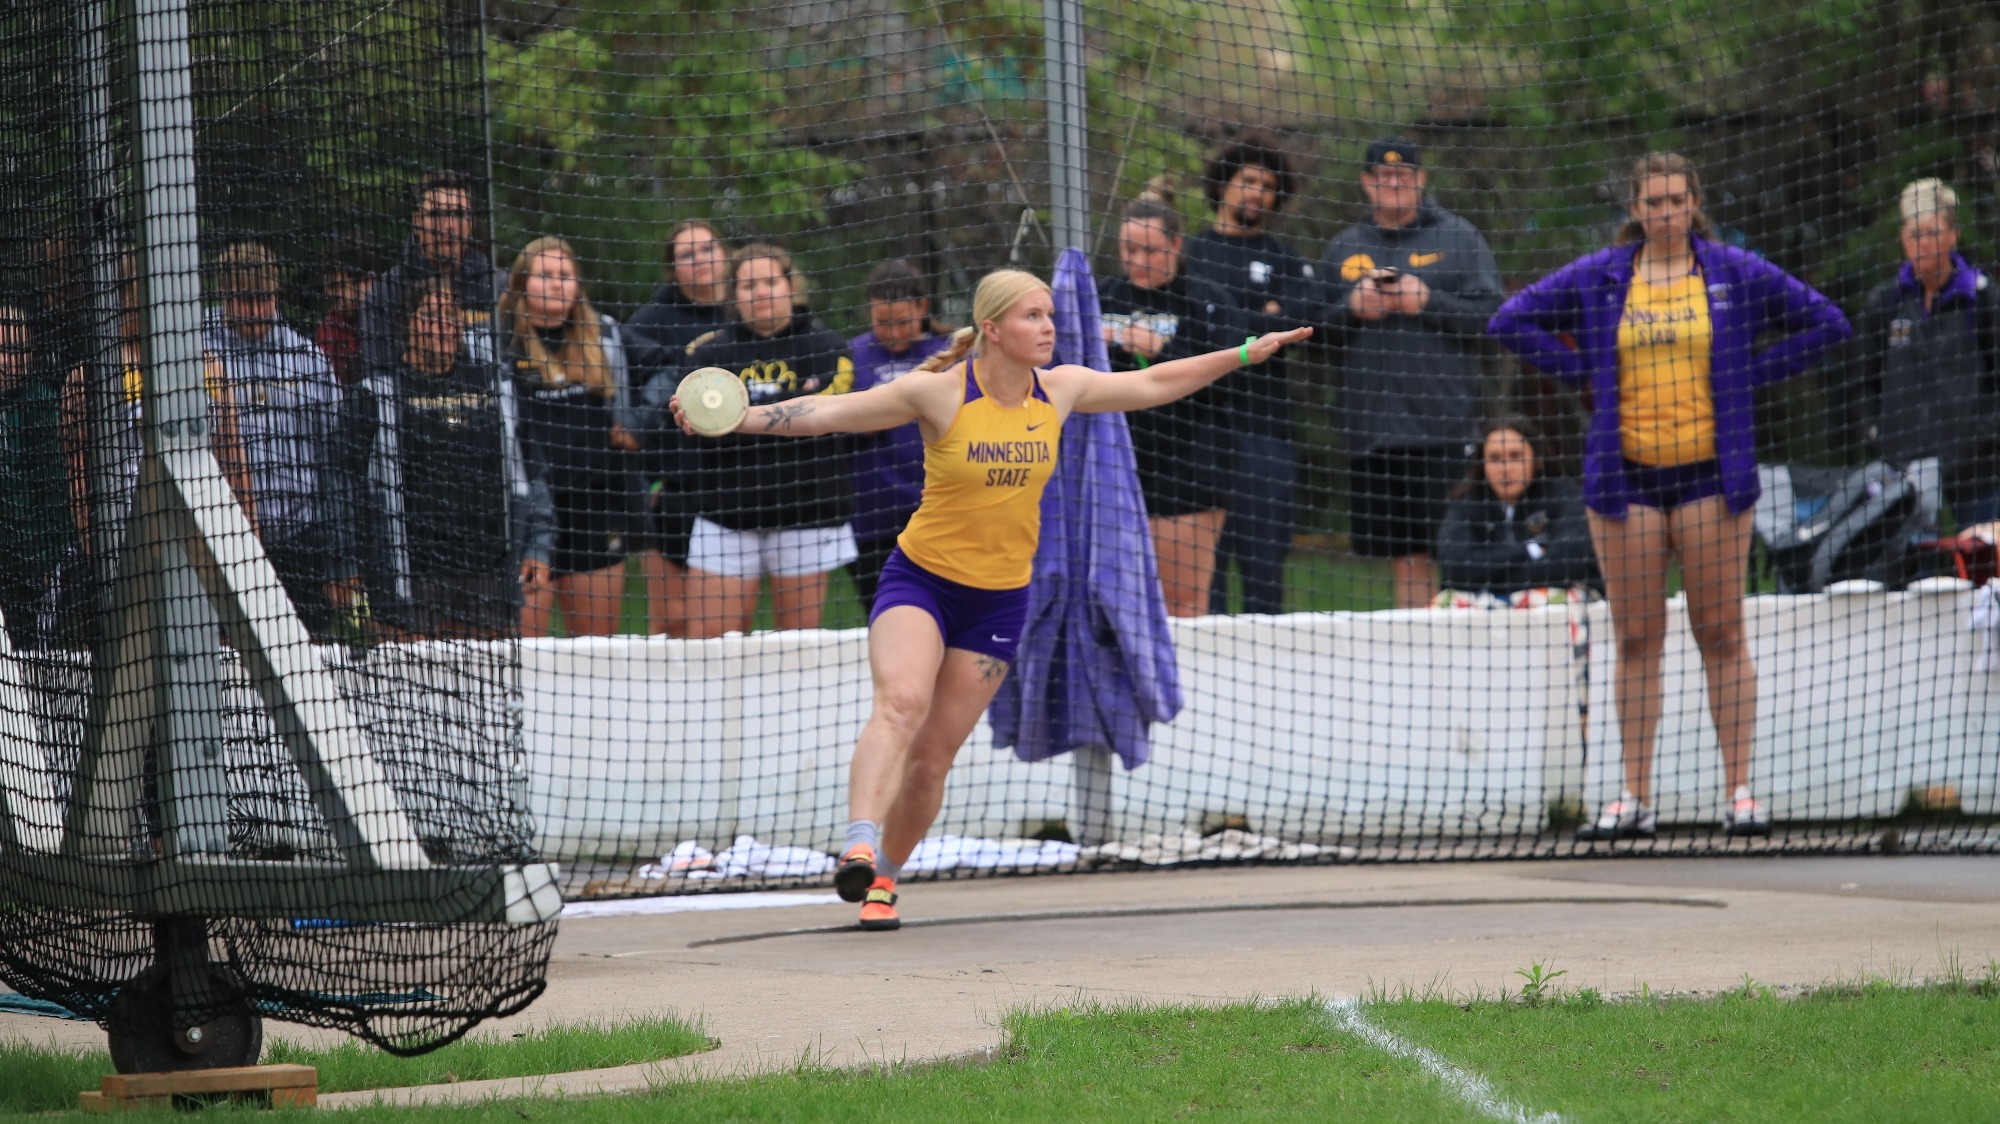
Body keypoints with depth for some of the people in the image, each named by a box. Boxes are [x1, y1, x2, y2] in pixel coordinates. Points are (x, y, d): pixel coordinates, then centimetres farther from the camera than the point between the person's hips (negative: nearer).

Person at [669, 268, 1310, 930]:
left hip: (1000, 598, 4)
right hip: (921, 578, -4)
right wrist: (736, 419, -25)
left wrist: (1244, 355, 17)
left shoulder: (1060, 390, 0)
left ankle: (883, 876, 20)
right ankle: (860, 845, -43)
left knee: (932, 756, 2)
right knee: (902, 701, -30)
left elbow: (1153, 385, 15)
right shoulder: (939, 392, -14)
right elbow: (829, 413, -15)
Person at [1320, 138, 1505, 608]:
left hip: (1445, 426, -4)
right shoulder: (1343, 250, 17)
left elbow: (1491, 313, -3)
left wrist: (1427, 303, -12)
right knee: (1407, 557, 5)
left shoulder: (1457, 238, 6)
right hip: (1373, 427, 4)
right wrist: (1352, 309, -3)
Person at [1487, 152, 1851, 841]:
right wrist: (1583, 372, 3)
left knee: (1721, 635, -1)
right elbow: (1512, 322, 11)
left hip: (1710, 474, -1)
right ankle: (1634, 799, 3)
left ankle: (1737, 791, 1)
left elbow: (1826, 325, 7)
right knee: (1636, 641, 2)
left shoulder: (1736, 274, 4)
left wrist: (1751, 373, 1)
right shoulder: (1597, 280, 7)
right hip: (1626, 475, 1)